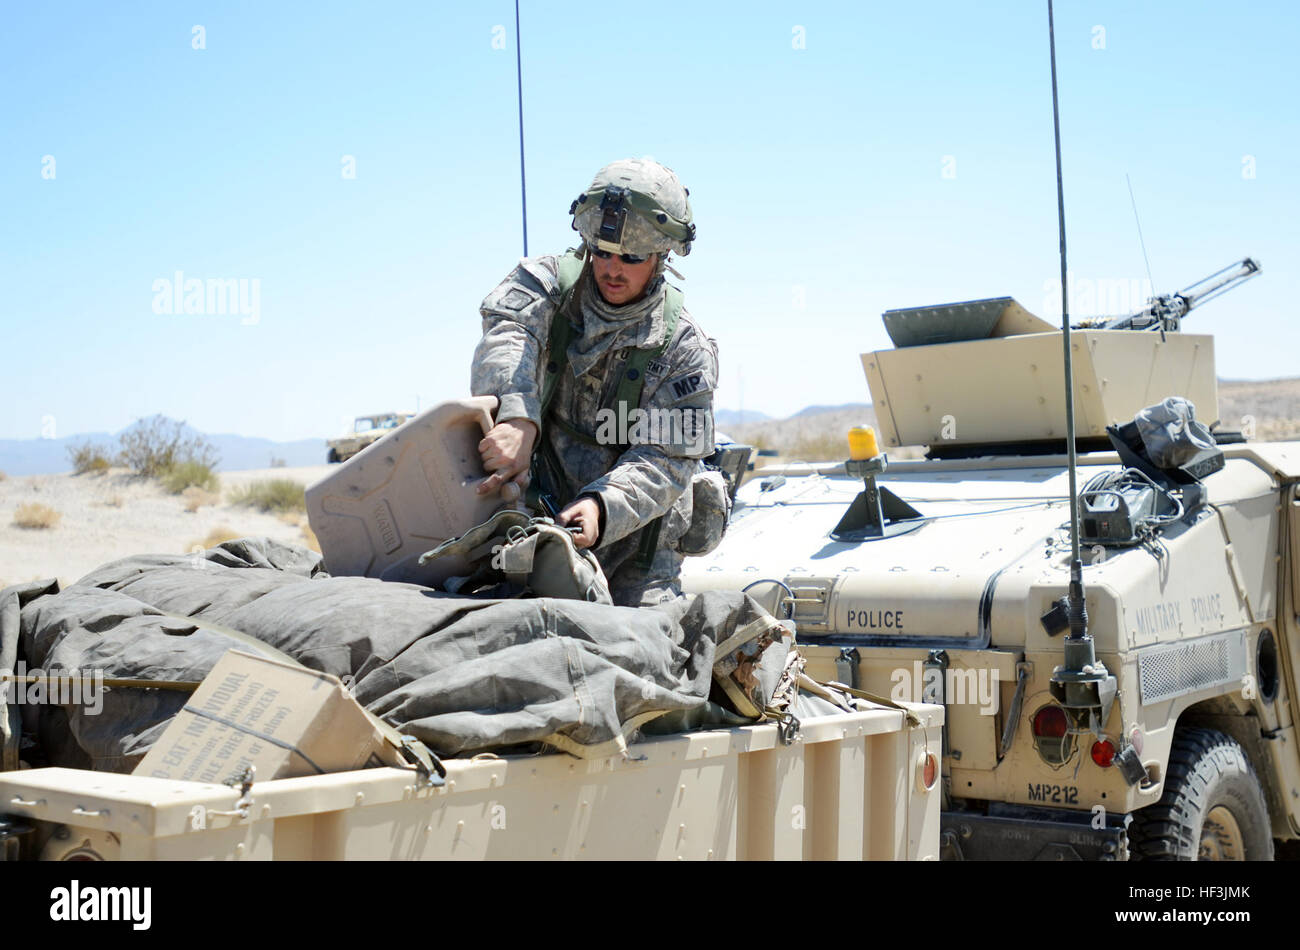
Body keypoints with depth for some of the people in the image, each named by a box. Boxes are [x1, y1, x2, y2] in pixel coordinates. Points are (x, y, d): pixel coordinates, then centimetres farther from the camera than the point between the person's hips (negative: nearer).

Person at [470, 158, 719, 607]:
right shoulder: (548, 280, -4)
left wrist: (602, 506, -34)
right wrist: (516, 416, -48)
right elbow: (508, 334, -27)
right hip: (533, 514, 1)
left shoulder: (685, 347, -6)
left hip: (634, 538, -1)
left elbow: (665, 461, -14)